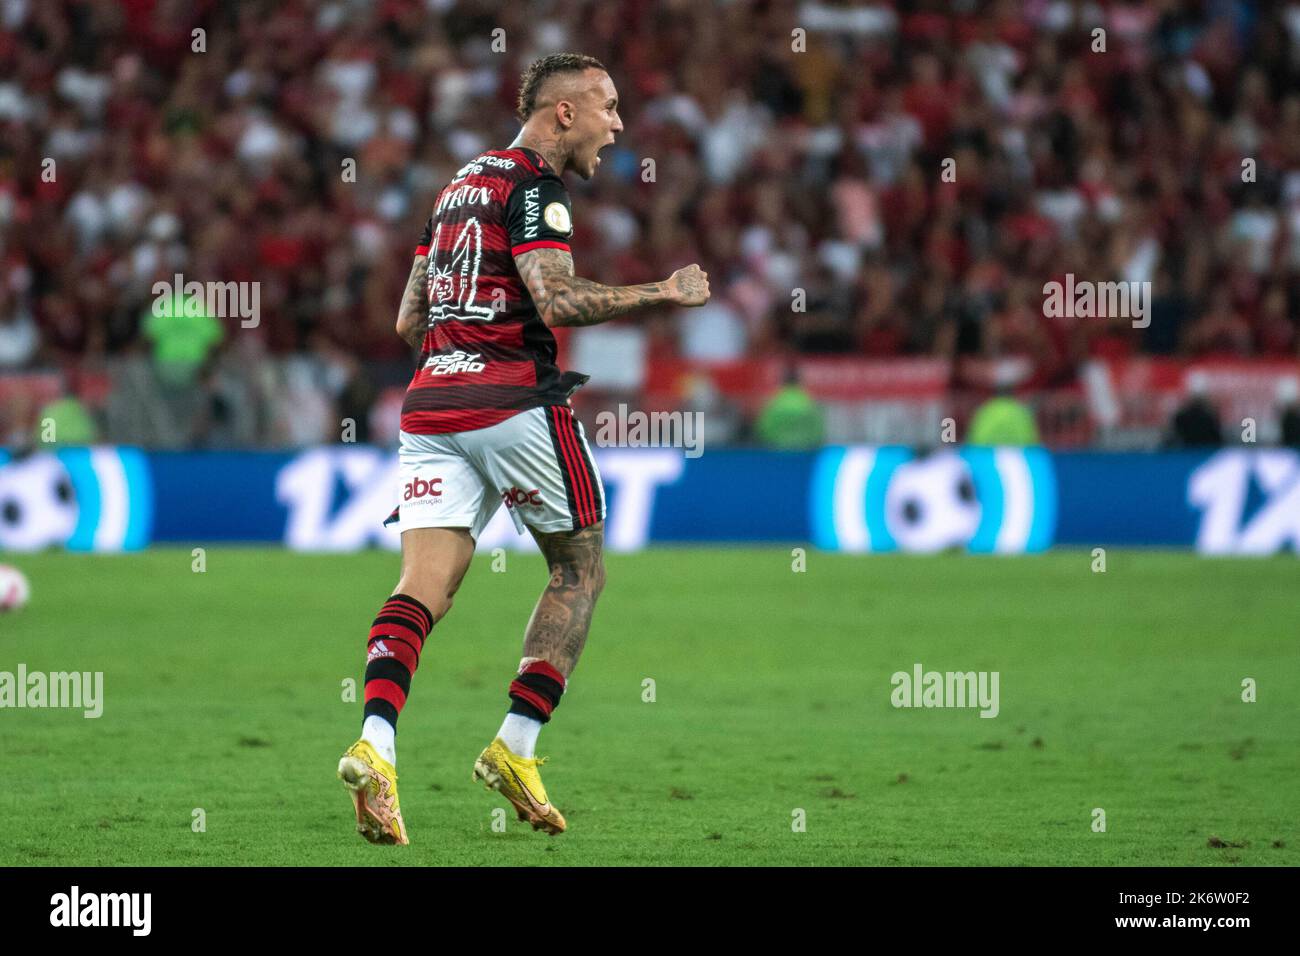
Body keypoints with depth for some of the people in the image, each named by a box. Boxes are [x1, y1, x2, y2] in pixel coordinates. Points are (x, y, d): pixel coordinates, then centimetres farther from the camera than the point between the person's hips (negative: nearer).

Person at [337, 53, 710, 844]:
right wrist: (664, 296, -11)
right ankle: (516, 747, 1)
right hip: (514, 402, -7)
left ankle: (375, 744, -26)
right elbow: (557, 301, -20)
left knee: (425, 585, -4)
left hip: (433, 404, 7)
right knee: (581, 569, 10)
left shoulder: (461, 184, 21)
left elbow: (409, 319, 23)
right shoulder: (534, 185, -6)